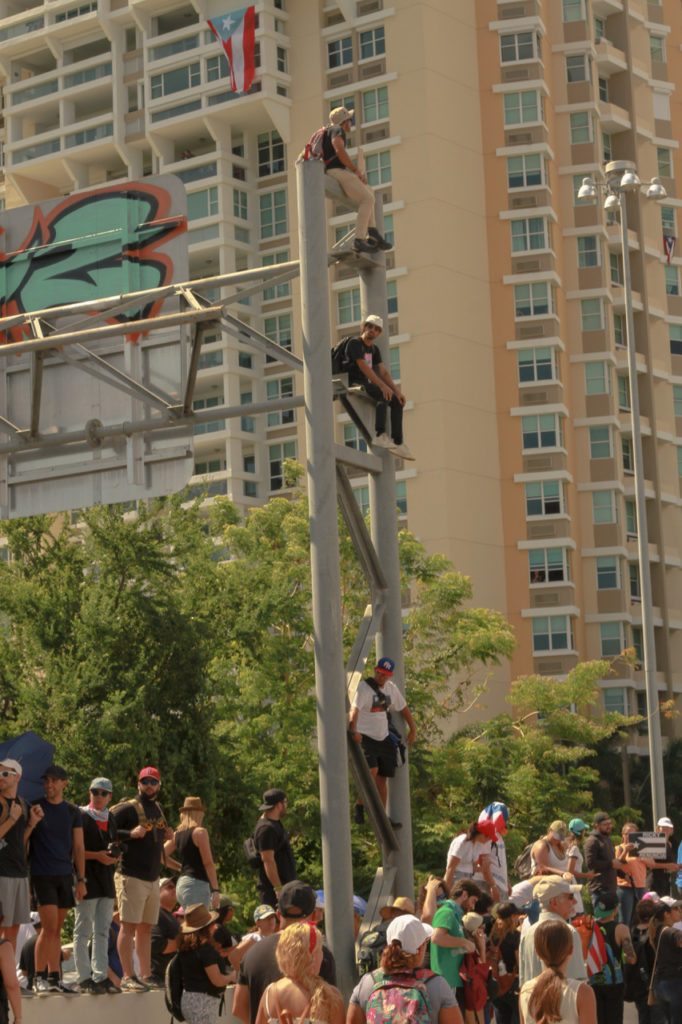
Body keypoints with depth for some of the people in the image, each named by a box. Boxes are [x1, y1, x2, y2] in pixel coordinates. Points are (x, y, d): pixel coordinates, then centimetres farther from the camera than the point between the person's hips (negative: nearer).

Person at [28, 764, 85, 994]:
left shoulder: (72, 811, 10)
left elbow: (78, 847, 11)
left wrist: (81, 880, 7)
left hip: (65, 875, 4)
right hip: (42, 874, -4)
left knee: (56, 930, 8)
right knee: (49, 927, -11)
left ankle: (54, 977, 12)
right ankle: (39, 977, -1)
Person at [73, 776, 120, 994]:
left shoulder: (110, 820, 17)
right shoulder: (81, 817, -4)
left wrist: (114, 856, 4)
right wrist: (97, 856, -16)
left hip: (106, 880, 7)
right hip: (87, 879, -7)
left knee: (102, 931, 7)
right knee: (83, 931, -3)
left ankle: (100, 976, 10)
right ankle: (84, 978, 0)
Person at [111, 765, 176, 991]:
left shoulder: (159, 809, 18)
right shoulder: (126, 808, -6)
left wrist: (166, 837, 10)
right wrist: (131, 833, -24)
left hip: (153, 877, 8)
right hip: (131, 877, -7)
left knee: (145, 928, 11)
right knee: (129, 926, -9)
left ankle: (146, 976, 14)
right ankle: (128, 977, -9)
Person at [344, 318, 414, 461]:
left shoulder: (374, 349, 17)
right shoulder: (354, 343, -8)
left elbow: (384, 372, 10)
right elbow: (363, 366, -21)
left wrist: (397, 391, -5)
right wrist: (382, 386, -28)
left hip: (365, 385, 9)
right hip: (354, 384, -9)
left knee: (397, 401, -4)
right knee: (384, 395, -31)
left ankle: (397, 443, -10)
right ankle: (380, 435, -40)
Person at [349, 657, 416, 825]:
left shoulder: (391, 688, 9)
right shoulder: (363, 687, -14)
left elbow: (403, 708, 24)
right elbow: (354, 709, -29)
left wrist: (412, 729, 23)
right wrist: (354, 731, -45)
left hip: (383, 739, 7)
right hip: (365, 737, -7)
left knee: (382, 778, 7)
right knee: (372, 772, -25)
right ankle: (359, 808, -11)